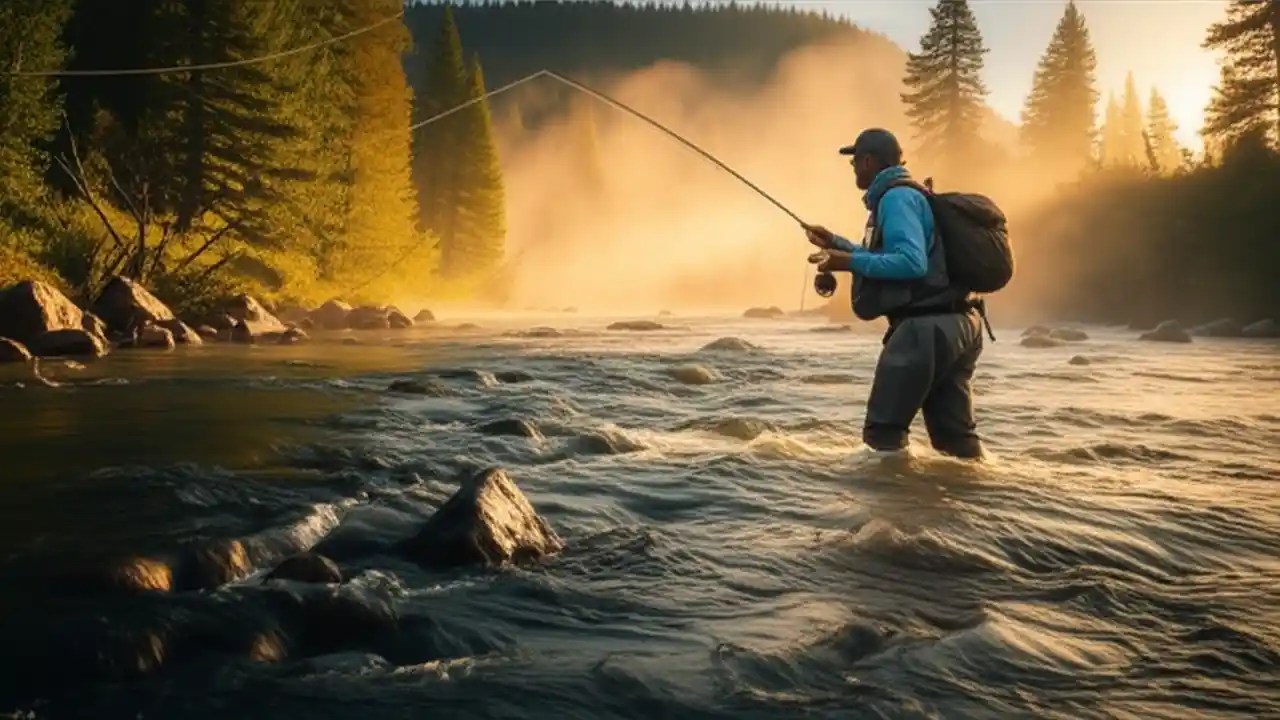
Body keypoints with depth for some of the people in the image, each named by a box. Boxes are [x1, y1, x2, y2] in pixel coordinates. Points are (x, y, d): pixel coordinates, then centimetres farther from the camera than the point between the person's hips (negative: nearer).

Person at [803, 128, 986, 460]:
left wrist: (848, 262, -20)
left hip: (926, 326, -10)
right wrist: (836, 244, 28)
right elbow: (888, 257, 31)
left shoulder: (896, 197, -10)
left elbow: (912, 262, -22)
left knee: (883, 430, -5)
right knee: (955, 433, 15)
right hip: (955, 325, 10)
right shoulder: (904, 194, 21)